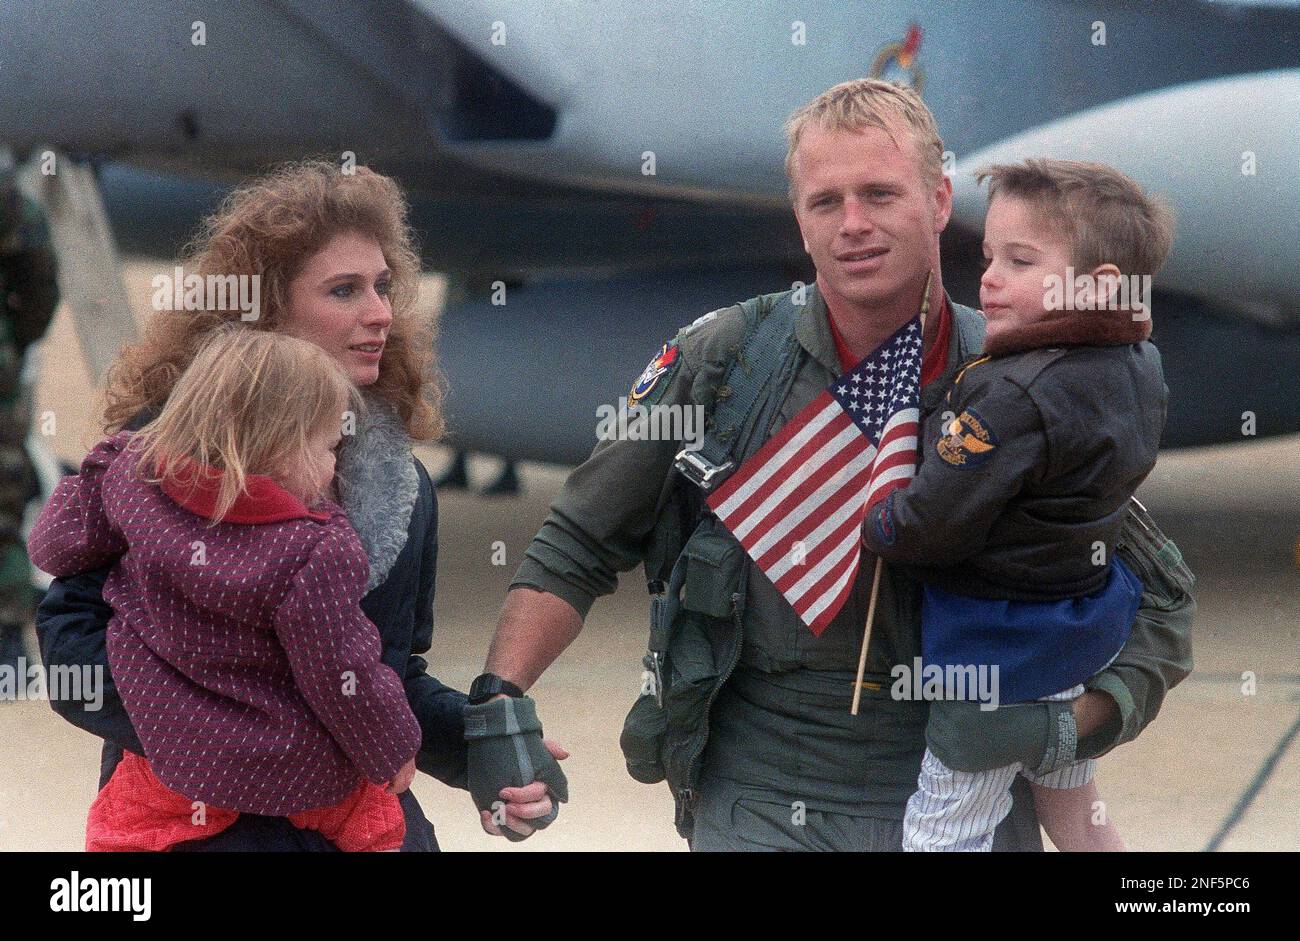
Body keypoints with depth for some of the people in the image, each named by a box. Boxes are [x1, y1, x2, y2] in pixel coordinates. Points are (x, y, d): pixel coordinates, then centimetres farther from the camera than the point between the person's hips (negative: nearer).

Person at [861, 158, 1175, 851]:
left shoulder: (1015, 400, -29)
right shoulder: (1141, 368, -3)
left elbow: (931, 526, -27)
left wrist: (870, 524, -7)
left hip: (999, 647, -9)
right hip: (1088, 625, 9)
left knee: (939, 837, 2)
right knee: (1073, 816, 25)